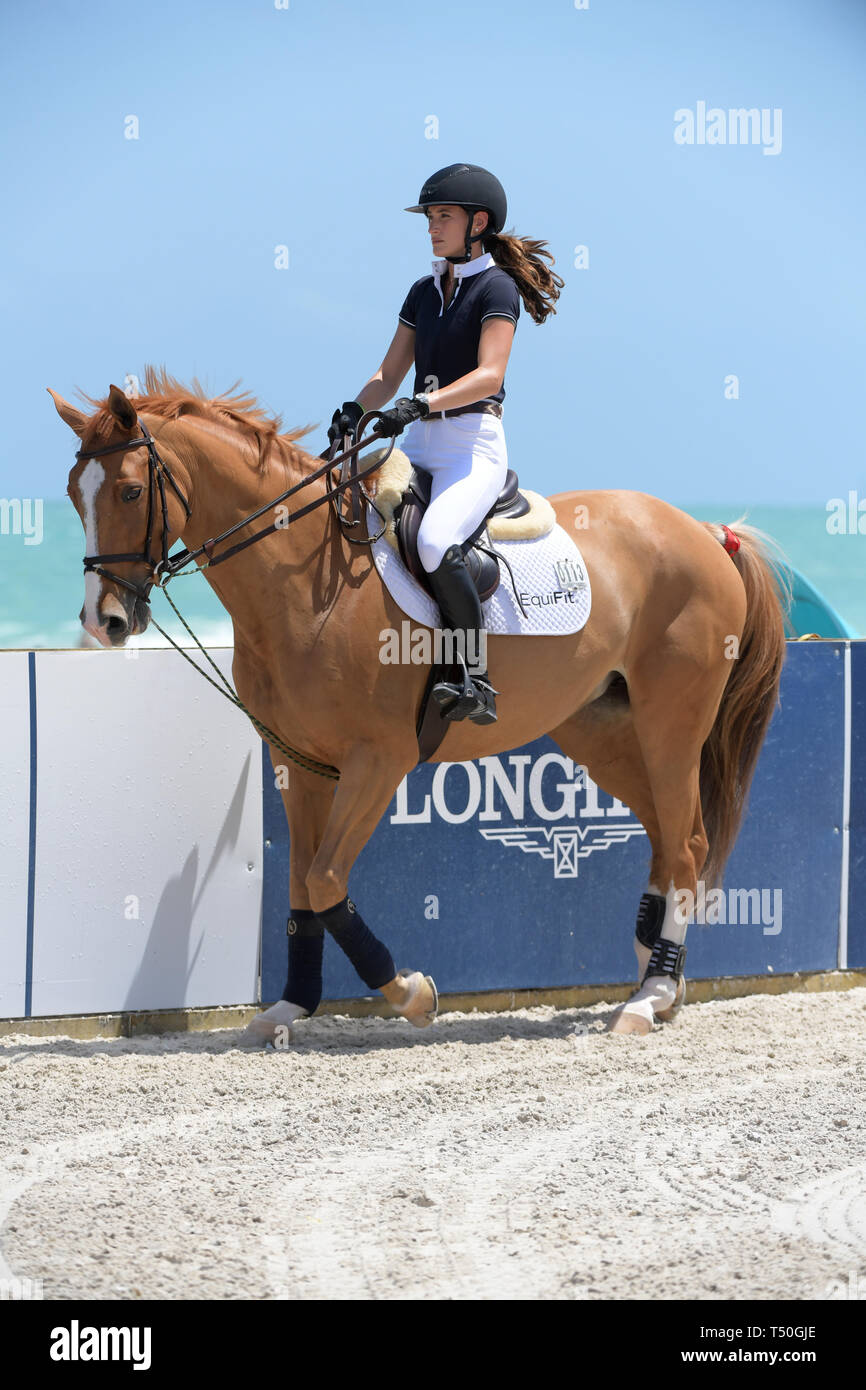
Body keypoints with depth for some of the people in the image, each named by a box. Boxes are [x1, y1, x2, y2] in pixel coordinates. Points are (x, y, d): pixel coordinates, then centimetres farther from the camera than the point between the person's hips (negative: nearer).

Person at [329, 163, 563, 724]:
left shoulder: (496, 288, -5)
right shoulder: (424, 292, 17)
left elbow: (489, 374, -18)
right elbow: (389, 375, 16)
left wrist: (422, 404, -31)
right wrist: (355, 410, -6)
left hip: (475, 444, -8)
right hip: (419, 445, 8)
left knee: (435, 543, -33)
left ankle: (475, 678, -25)